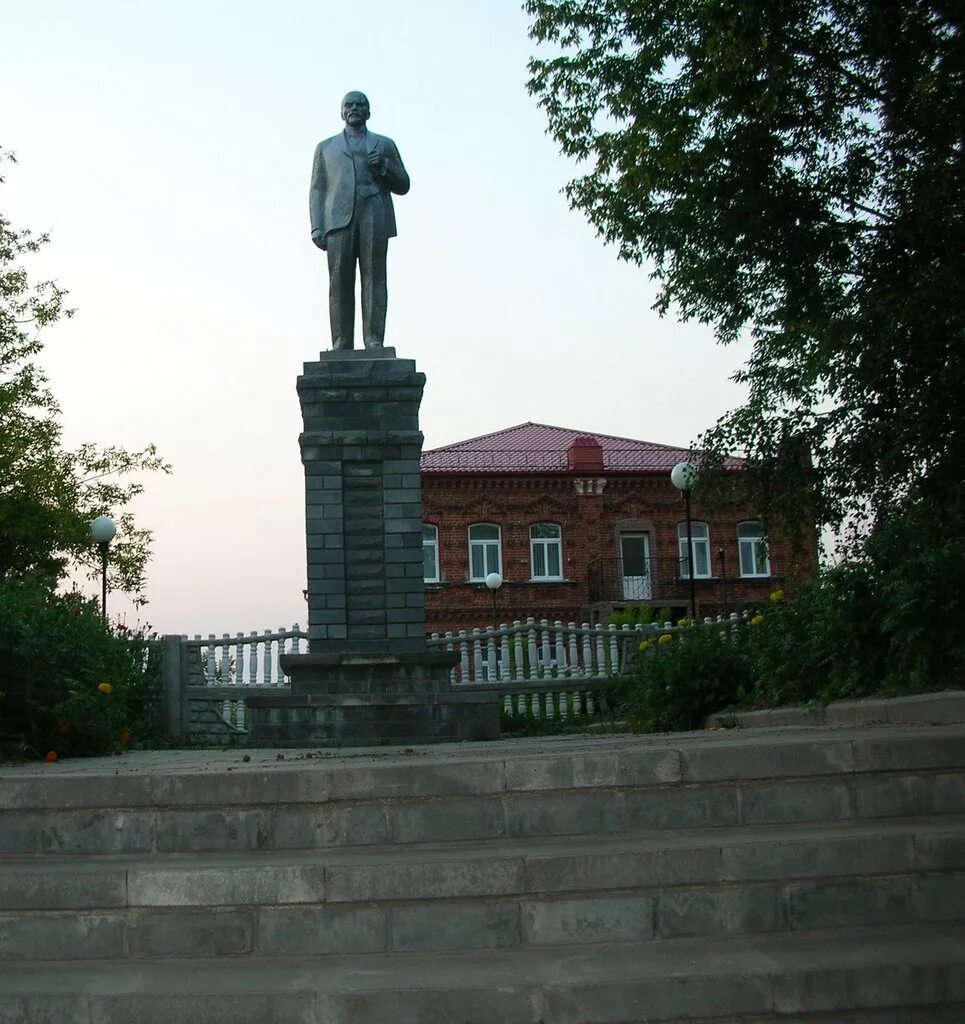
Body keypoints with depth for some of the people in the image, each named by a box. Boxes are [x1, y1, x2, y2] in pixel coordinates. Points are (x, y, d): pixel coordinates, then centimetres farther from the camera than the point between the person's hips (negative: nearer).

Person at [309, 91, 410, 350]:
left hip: (374, 215, 0)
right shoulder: (326, 147, 25)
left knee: (374, 278, -11)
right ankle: (341, 345, -12)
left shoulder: (385, 144, 23)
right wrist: (317, 227, 2)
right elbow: (317, 190, 16)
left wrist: (384, 167, -1)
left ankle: (374, 341, -16)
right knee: (340, 282, -9)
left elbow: (403, 185, 19)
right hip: (338, 218, 1)